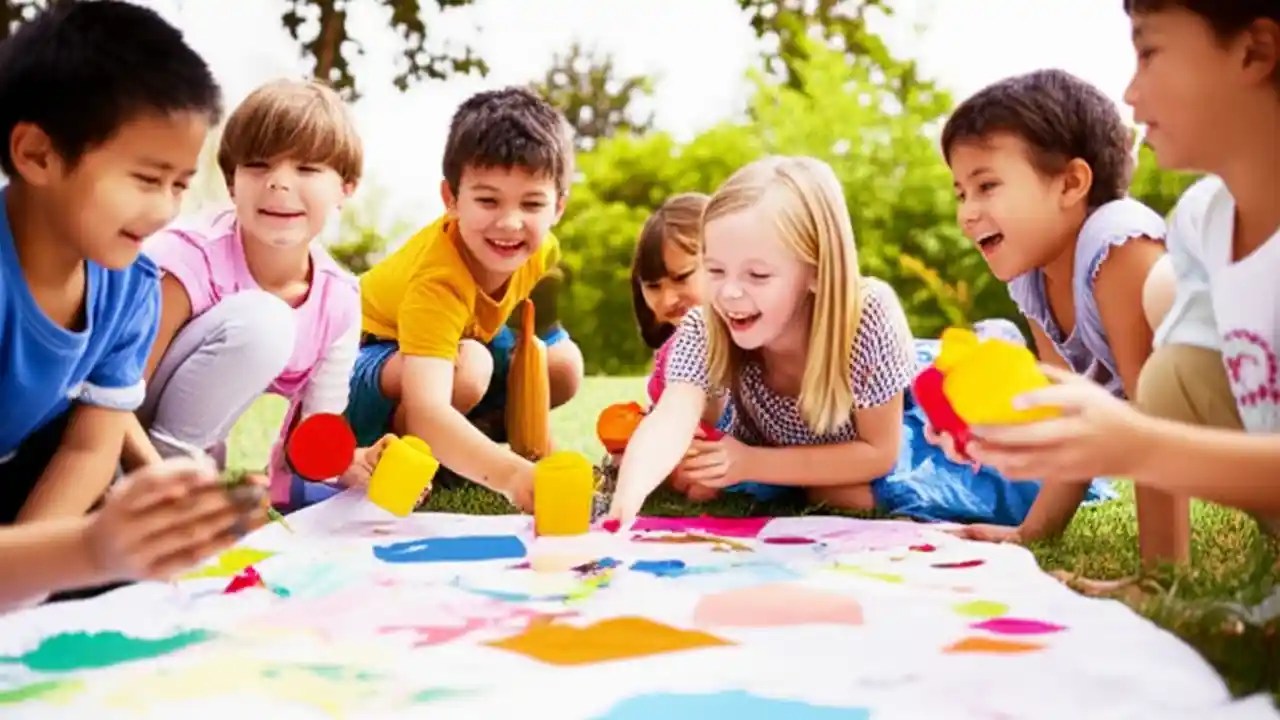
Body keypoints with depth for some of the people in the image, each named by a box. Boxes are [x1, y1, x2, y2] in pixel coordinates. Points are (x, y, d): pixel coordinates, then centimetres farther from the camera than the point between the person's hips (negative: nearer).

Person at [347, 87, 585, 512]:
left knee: (564, 367, -6)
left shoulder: (541, 250, -18)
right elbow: (425, 410, -52)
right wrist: (510, 473, -70)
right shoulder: (437, 280, -40)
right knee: (468, 369, -36)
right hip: (361, 358, -7)